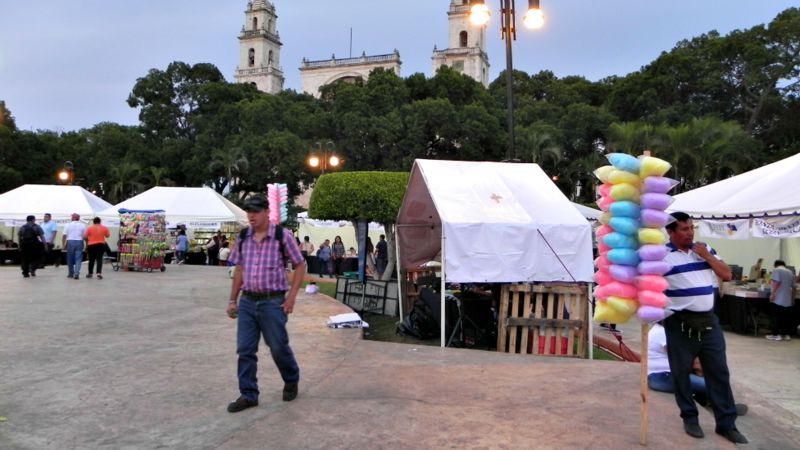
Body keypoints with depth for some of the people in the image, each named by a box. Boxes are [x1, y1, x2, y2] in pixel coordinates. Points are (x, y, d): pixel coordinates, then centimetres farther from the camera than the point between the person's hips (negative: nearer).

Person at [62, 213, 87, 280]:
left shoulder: (68, 225, 2)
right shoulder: (82, 225, 5)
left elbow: (64, 235, -3)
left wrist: (63, 244, 2)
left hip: (70, 242, 0)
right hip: (79, 242, 0)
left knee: (70, 259, 11)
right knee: (78, 259, -1)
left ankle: (70, 274, 19)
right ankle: (76, 274, -13)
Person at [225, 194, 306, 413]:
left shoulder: (282, 236, -7)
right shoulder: (243, 238, 6)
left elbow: (300, 265, -2)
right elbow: (239, 270, 13)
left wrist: (291, 296, -9)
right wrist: (232, 300, 12)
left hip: (273, 302, -4)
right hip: (247, 301, 4)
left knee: (278, 347, 6)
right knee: (245, 350, 4)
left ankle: (291, 382, 32)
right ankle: (248, 395, 17)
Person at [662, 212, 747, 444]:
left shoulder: (704, 249, 11)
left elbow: (727, 275, 10)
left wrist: (706, 256, -3)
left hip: (709, 321, 5)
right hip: (680, 324, -5)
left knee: (719, 372, 8)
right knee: (681, 373, 5)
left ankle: (727, 424, 18)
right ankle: (690, 418, 22)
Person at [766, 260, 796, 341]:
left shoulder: (777, 270, -3)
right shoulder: (790, 272, 17)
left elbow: (776, 282, -18)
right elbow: (793, 287, 17)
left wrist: (772, 294, -18)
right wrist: (792, 299, 24)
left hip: (777, 300, -6)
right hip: (788, 300, 6)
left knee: (776, 317, -3)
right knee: (786, 317, 9)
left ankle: (776, 334, -3)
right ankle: (785, 334, 11)